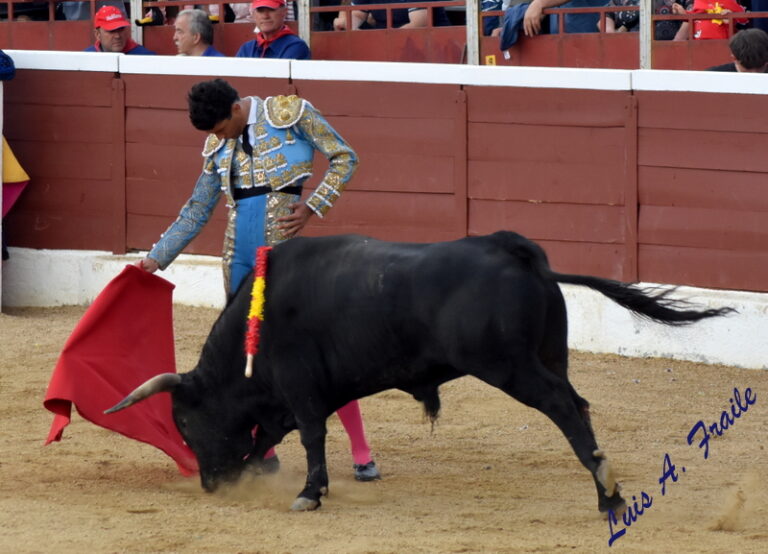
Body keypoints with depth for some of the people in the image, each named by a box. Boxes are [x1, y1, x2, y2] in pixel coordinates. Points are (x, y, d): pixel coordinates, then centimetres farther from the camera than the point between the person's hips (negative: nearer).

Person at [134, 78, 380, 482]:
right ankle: (262, 451, 18)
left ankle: (361, 453, -1)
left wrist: (311, 208, -8)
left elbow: (344, 159, 1)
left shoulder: (290, 114, -1)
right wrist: (157, 258, 16)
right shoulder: (218, 147, 14)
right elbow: (196, 213, 21)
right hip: (239, 254, 6)